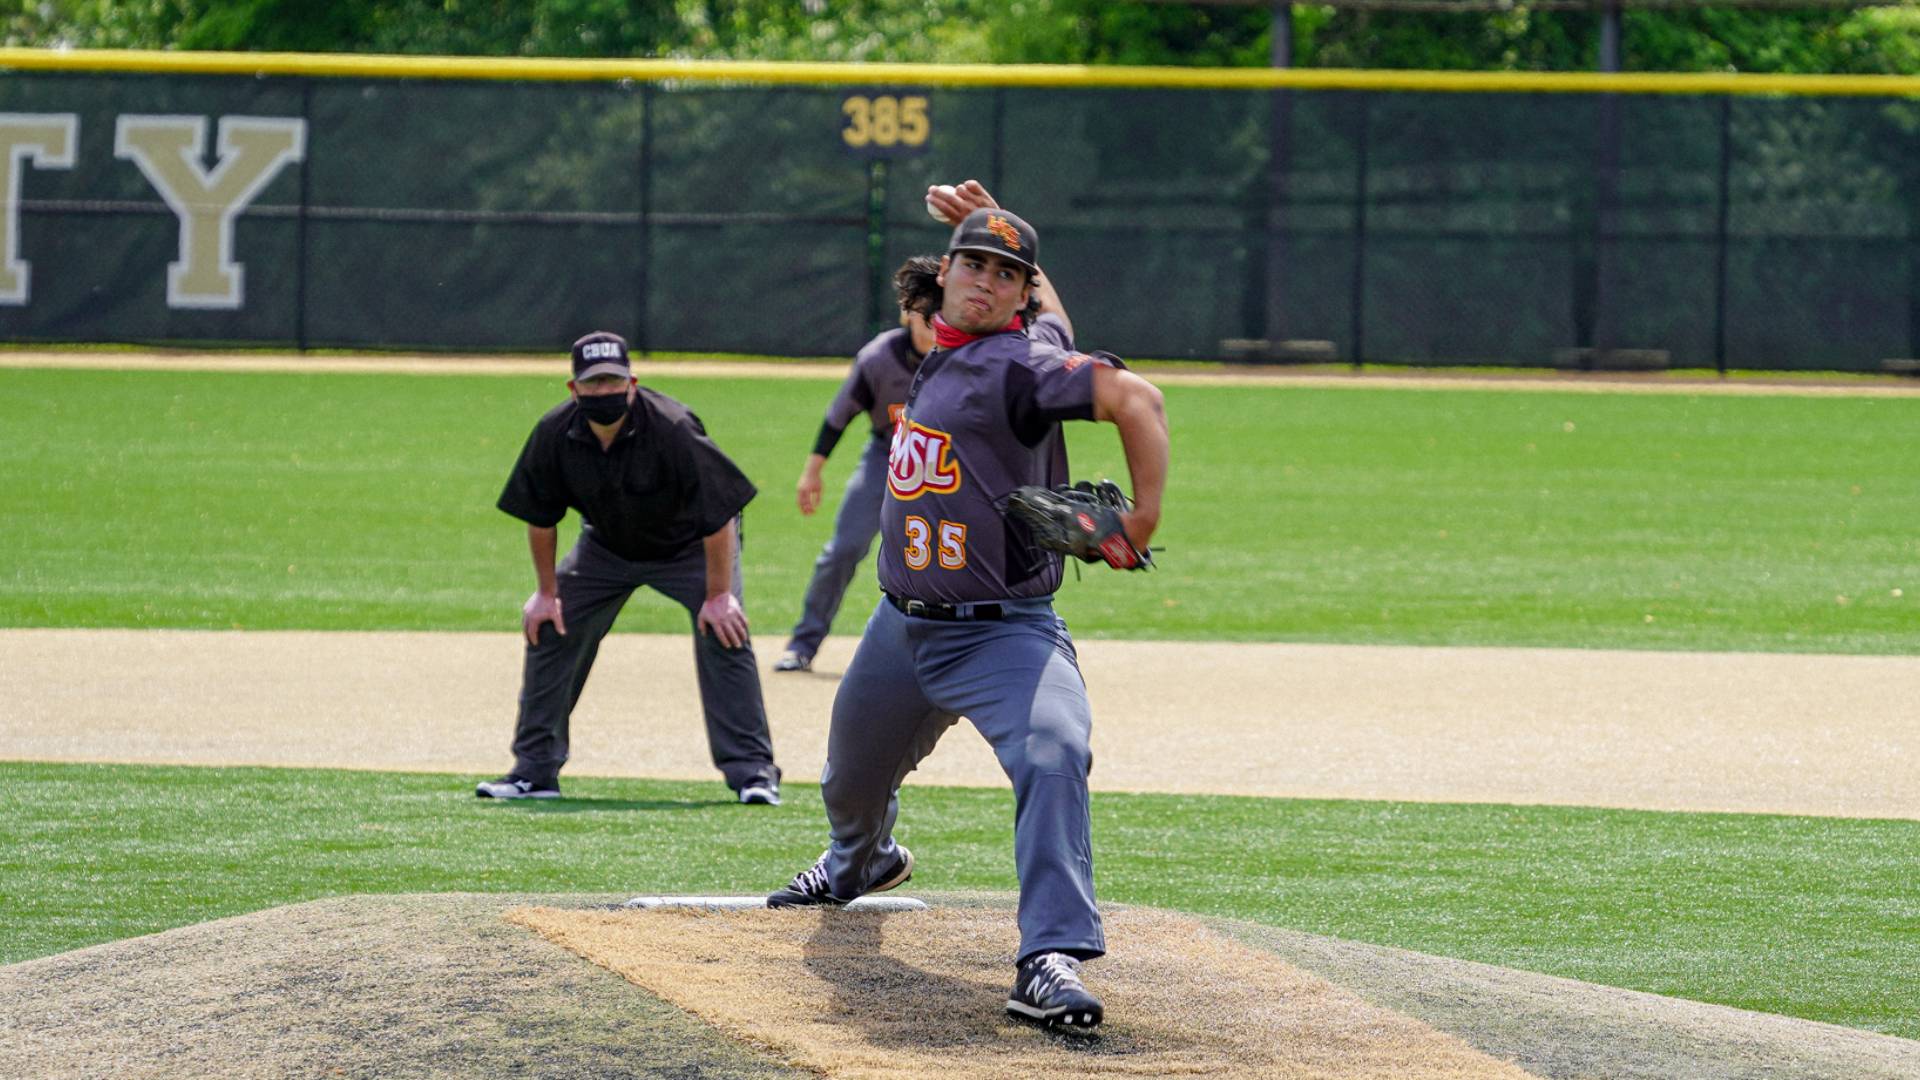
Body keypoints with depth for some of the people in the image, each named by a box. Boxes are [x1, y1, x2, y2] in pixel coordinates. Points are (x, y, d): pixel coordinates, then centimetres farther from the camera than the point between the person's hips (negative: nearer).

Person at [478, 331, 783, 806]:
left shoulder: (672, 429, -34)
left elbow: (719, 515, -28)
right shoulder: (554, 434, -21)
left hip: (690, 547, -4)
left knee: (723, 634, -21)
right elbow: (539, 516, -5)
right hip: (606, 547, 4)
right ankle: (534, 771, 7)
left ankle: (752, 771, -16)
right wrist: (547, 591, -3)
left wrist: (717, 595, -27)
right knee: (548, 630, -3)